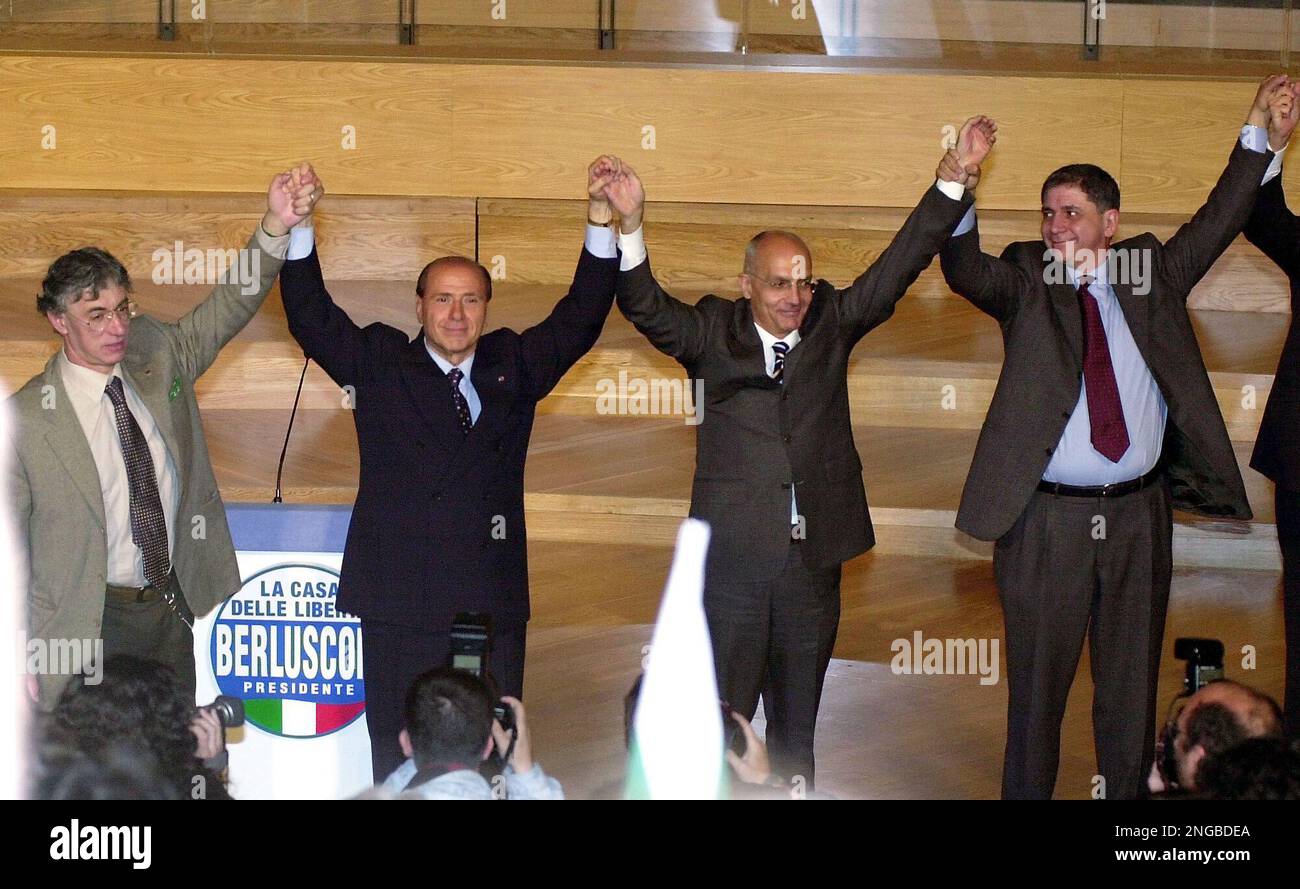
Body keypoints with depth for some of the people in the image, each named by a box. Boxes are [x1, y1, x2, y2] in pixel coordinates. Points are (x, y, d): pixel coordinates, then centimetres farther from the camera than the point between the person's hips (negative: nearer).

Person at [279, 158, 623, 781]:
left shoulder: (513, 366, 13)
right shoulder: (379, 363, 8)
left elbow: (580, 317, 6)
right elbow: (311, 316, 0)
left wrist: (600, 221, -5)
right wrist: (297, 230, -13)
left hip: (493, 605, 2)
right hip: (400, 605, -1)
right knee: (399, 759, 2)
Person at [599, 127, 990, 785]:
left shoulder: (832, 322, 8)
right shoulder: (712, 333, 0)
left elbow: (901, 265, 3)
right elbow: (645, 306, -14)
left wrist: (953, 183, -8)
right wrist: (630, 226, -32)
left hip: (814, 557, 3)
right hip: (734, 558, -3)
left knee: (798, 724, 12)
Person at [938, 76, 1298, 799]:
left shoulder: (1150, 271, 10)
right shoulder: (1025, 281, 2)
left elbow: (1217, 224, 10)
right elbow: (966, 272, -15)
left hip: (1140, 517, 2)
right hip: (1048, 518, -2)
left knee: (1132, 686, 10)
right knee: (1037, 685, 4)